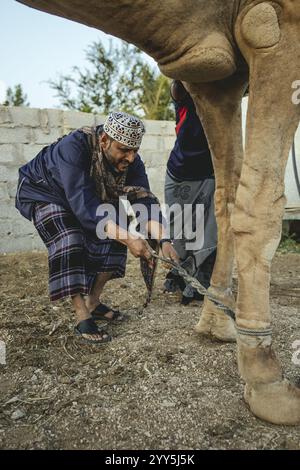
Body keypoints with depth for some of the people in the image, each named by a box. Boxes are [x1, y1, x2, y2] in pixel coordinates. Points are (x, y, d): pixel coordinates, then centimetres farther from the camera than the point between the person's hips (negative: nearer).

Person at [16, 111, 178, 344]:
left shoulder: (130, 160, -22)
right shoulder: (73, 147, -39)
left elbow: (144, 200, -28)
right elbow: (83, 204, -47)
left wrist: (163, 239, -44)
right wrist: (128, 237, -54)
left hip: (89, 195, 6)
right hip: (42, 192, -6)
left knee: (115, 233, -9)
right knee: (69, 241, -29)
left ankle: (93, 302, 6)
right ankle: (82, 317, -18)